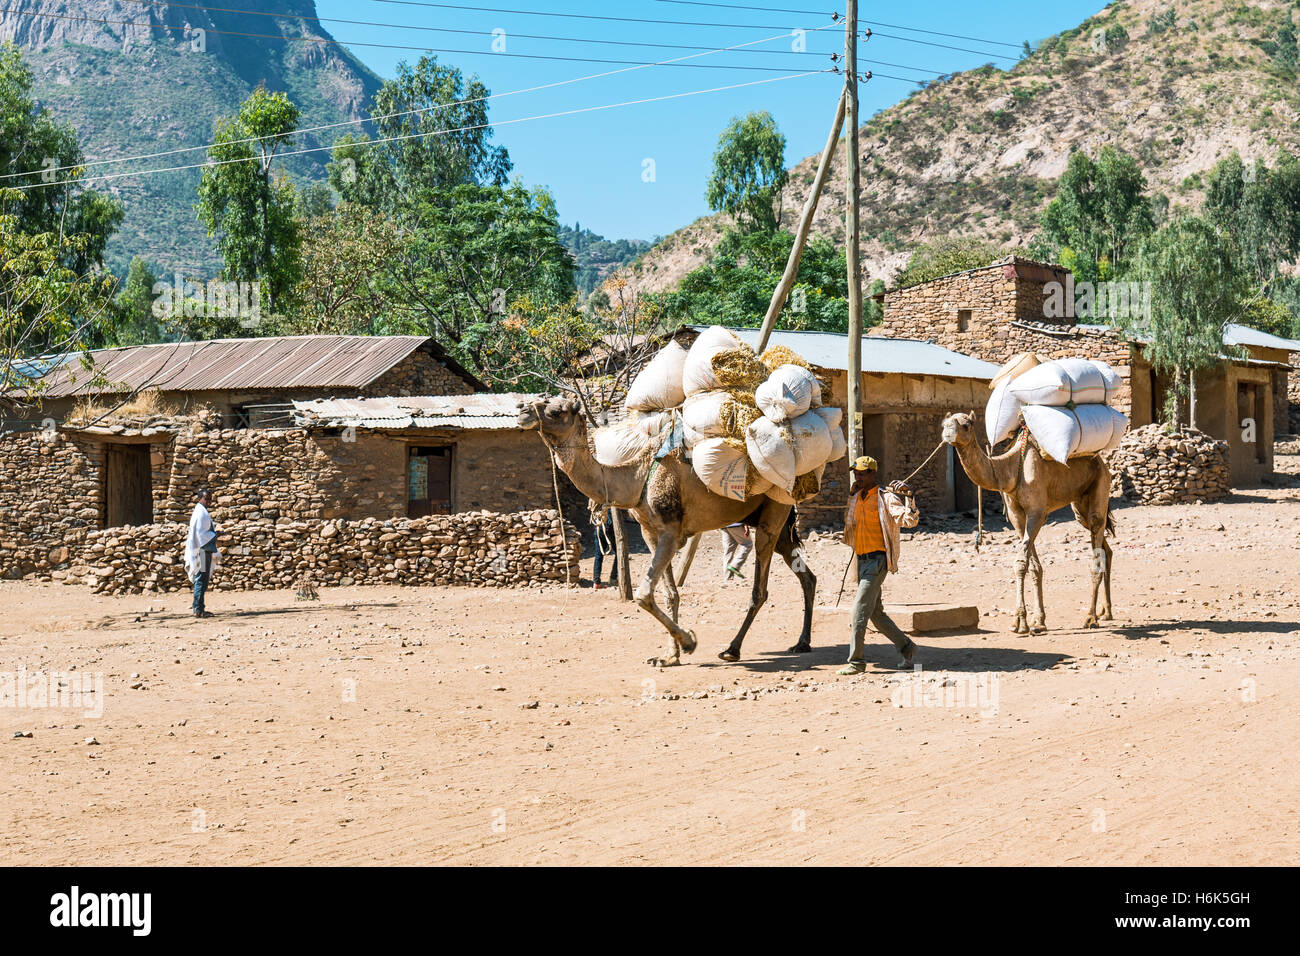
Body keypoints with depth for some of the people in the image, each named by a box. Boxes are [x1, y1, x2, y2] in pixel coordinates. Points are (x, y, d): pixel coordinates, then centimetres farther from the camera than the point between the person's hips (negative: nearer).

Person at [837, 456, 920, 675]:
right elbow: (847, 523, 31)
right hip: (862, 560, 8)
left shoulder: (885, 498, -9)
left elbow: (909, 520, -19)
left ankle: (856, 661, -11)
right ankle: (907, 647, 28)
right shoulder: (855, 499, 13)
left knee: (860, 609, -13)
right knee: (876, 613, 13)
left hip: (877, 560, -8)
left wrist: (908, 497, -31)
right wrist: (851, 495, 19)